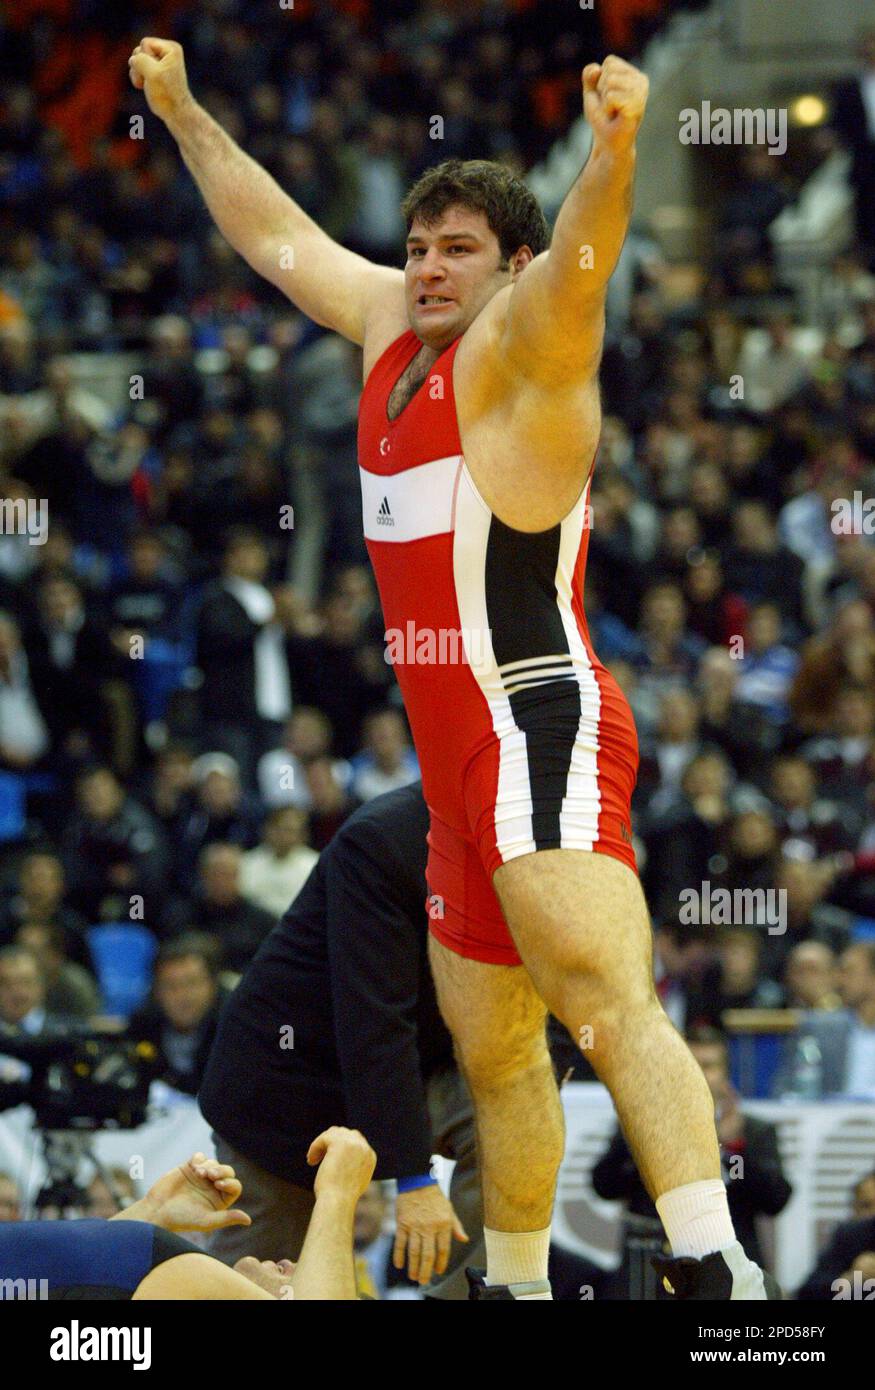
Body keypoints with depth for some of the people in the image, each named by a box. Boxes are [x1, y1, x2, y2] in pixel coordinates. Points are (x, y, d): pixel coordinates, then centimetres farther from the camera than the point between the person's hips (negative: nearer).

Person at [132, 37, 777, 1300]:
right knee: (493, 1051, 18)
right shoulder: (389, 321, 16)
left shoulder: (521, 346, -7)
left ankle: (718, 1270, -37)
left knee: (609, 1004, -25)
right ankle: (514, 1288, 31)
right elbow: (280, 238, 30)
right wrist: (182, 114, 36)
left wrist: (615, 152, -49)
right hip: (461, 755, 9)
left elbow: (578, 262, -30)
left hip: (543, 729, -9)